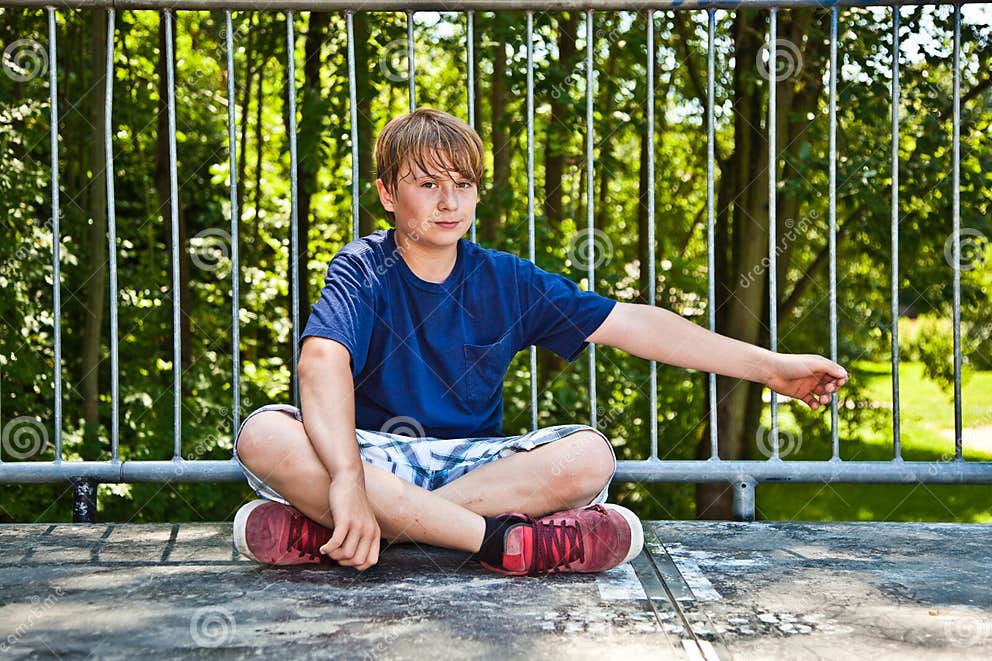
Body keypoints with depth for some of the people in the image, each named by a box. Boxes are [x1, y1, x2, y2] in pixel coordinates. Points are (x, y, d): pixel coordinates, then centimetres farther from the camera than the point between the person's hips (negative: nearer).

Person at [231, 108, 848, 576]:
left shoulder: (507, 281, 4)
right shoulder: (363, 270, -7)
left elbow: (634, 323, 3)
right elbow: (323, 361, -27)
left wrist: (772, 367, -1)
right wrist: (348, 481, -45)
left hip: (472, 461, 3)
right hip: (375, 455, -3)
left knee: (590, 456, -25)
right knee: (264, 436, -33)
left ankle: (324, 531, -32)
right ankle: (501, 539, -39)